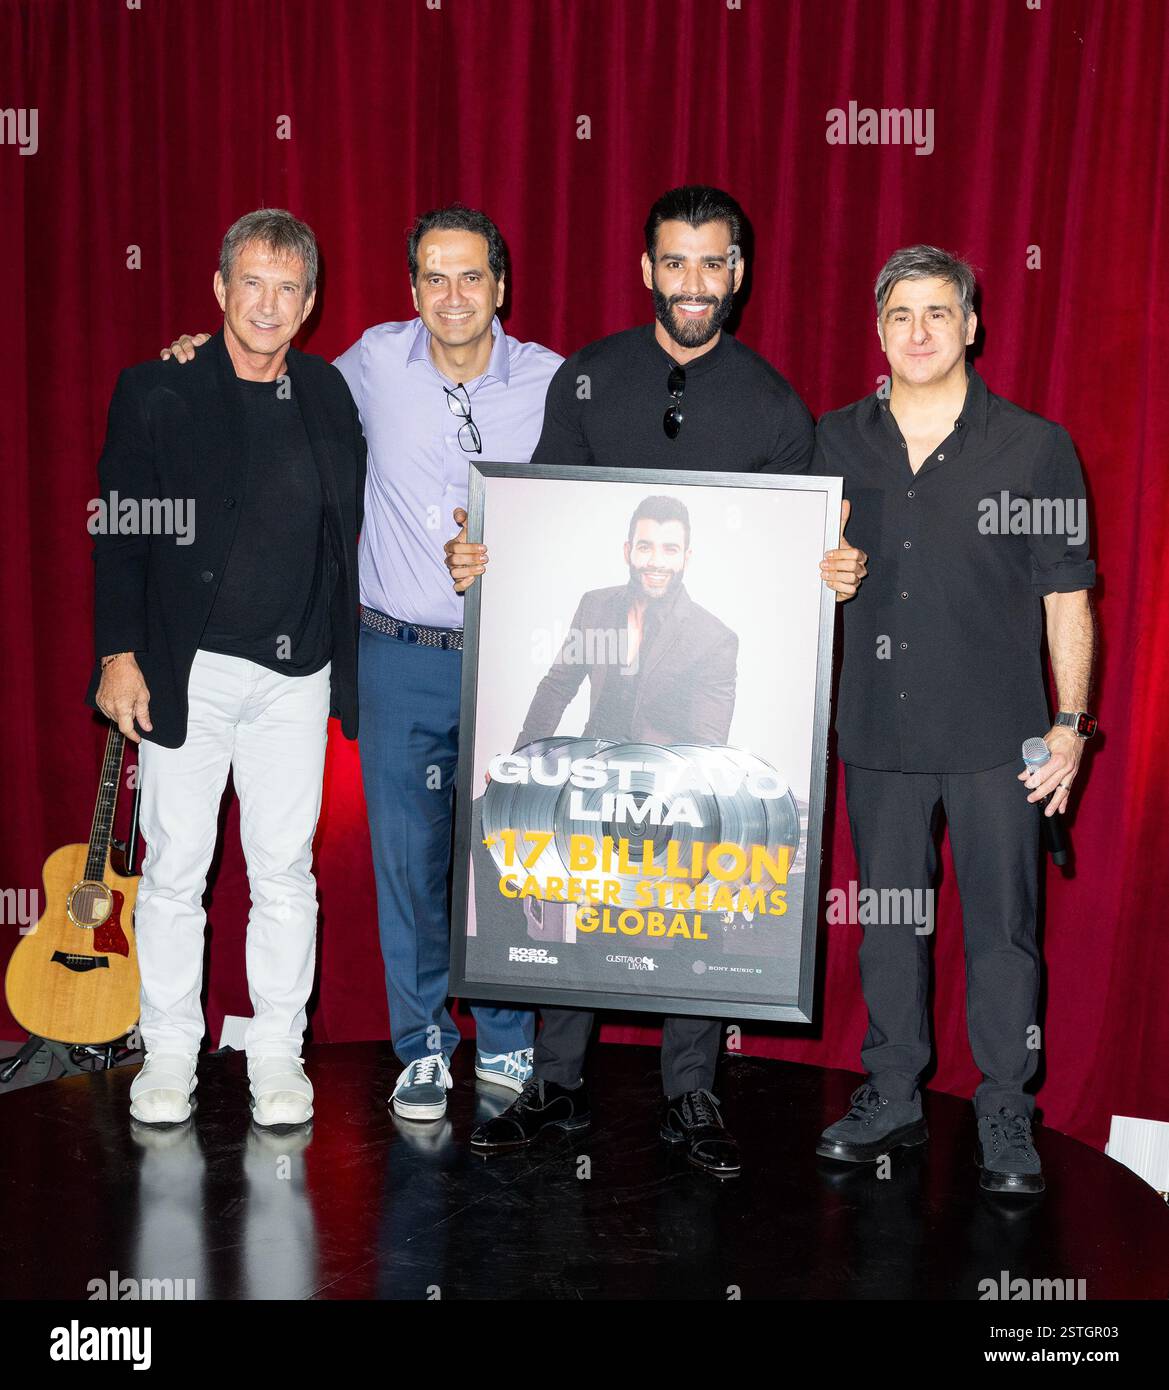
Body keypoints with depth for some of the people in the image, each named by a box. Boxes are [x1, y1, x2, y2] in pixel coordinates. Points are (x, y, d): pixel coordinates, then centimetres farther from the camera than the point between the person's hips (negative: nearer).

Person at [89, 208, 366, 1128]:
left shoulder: (330, 397, 7)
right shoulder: (157, 392, -1)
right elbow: (120, 531, -2)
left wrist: (346, 654, 8)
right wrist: (119, 653, -7)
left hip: (297, 675, 2)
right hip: (187, 672, -2)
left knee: (285, 870, 7)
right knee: (175, 868, 5)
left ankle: (277, 1051, 20)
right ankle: (170, 1050, 20)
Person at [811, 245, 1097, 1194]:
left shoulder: (1035, 447, 0)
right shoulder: (835, 443, 7)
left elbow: (1067, 596, 0)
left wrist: (1071, 723, -5)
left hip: (996, 737, -2)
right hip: (878, 730, 3)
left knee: (1002, 928, 3)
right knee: (888, 919, 12)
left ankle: (1006, 1118, 19)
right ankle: (892, 1098, 27)